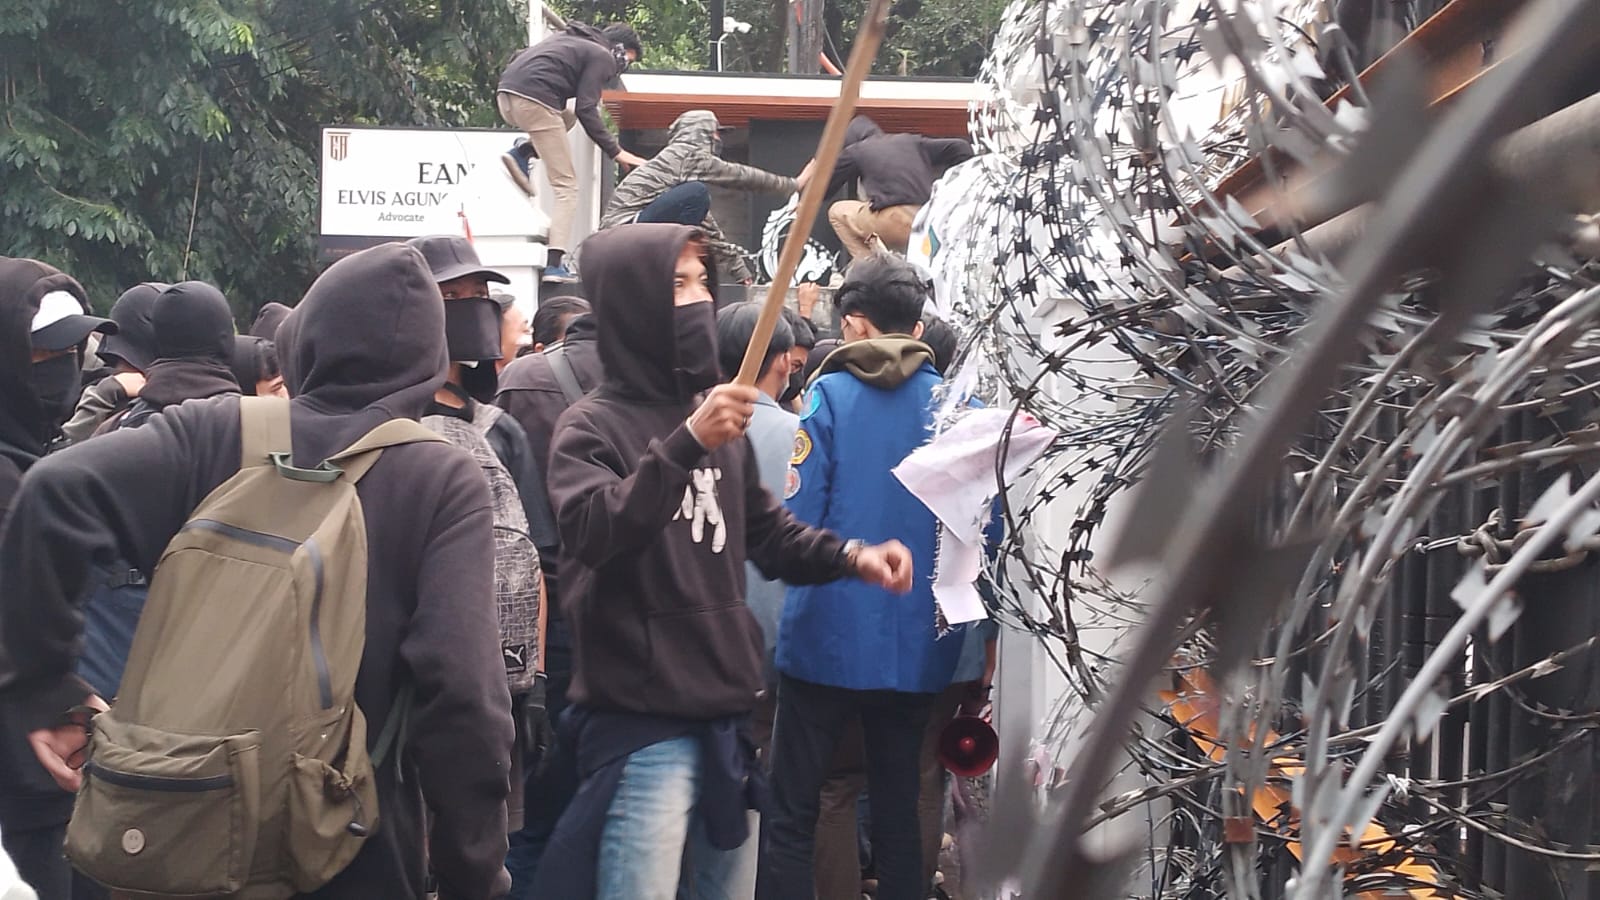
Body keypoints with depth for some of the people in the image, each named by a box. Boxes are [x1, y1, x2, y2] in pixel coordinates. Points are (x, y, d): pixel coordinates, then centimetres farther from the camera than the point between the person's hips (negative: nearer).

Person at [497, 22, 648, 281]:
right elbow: (586, 110, -3)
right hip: (534, 101, -8)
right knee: (566, 186, 0)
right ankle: (555, 264, -15)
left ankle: (521, 155, 8)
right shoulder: (602, 57, 7)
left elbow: (518, 58, 31)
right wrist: (616, 152, 1)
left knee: (565, 117, 35)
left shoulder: (568, 38, 30)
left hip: (505, 96, 8)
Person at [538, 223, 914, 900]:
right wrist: (687, 445, -36)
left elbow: (766, 531, 22)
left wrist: (850, 557, 4)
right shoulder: (592, 425, -7)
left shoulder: (719, 417, 15)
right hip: (640, 721, -7)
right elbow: (594, 531, -26)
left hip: (725, 710, 7)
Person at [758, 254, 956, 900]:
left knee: (792, 813, 4)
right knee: (899, 808, 13)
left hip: (829, 636, -3)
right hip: (919, 645, 3)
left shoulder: (829, 397, -7)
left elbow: (796, 521, -15)